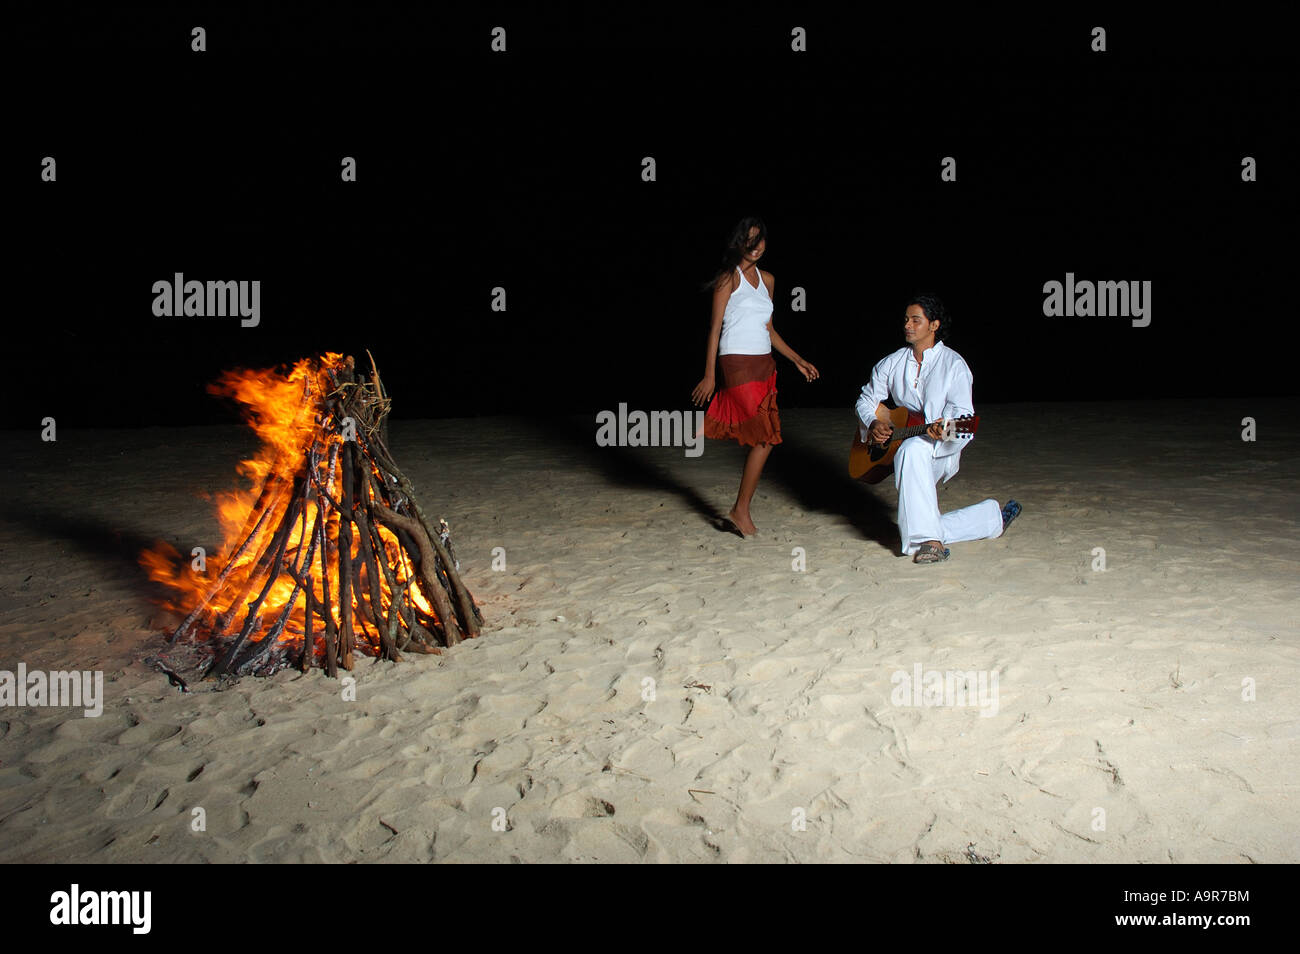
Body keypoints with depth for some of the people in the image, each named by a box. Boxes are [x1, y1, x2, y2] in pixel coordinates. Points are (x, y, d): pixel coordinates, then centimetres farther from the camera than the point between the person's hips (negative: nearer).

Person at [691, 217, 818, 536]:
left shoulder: (767, 280, 17)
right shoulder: (729, 277, -2)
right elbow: (715, 327, -6)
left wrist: (798, 360, 20)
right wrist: (709, 375, -12)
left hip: (764, 366, 7)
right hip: (737, 365, -7)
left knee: (764, 440, 1)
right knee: (765, 438, -12)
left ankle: (740, 511, 8)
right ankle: (741, 511, -2)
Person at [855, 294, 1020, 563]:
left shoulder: (953, 364, -6)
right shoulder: (891, 364, 8)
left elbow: (963, 414, -15)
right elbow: (867, 399, 16)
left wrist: (945, 429, -38)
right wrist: (873, 423, -7)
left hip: (942, 449, -5)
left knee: (913, 449, -43)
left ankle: (927, 540, -38)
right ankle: (995, 514, 15)